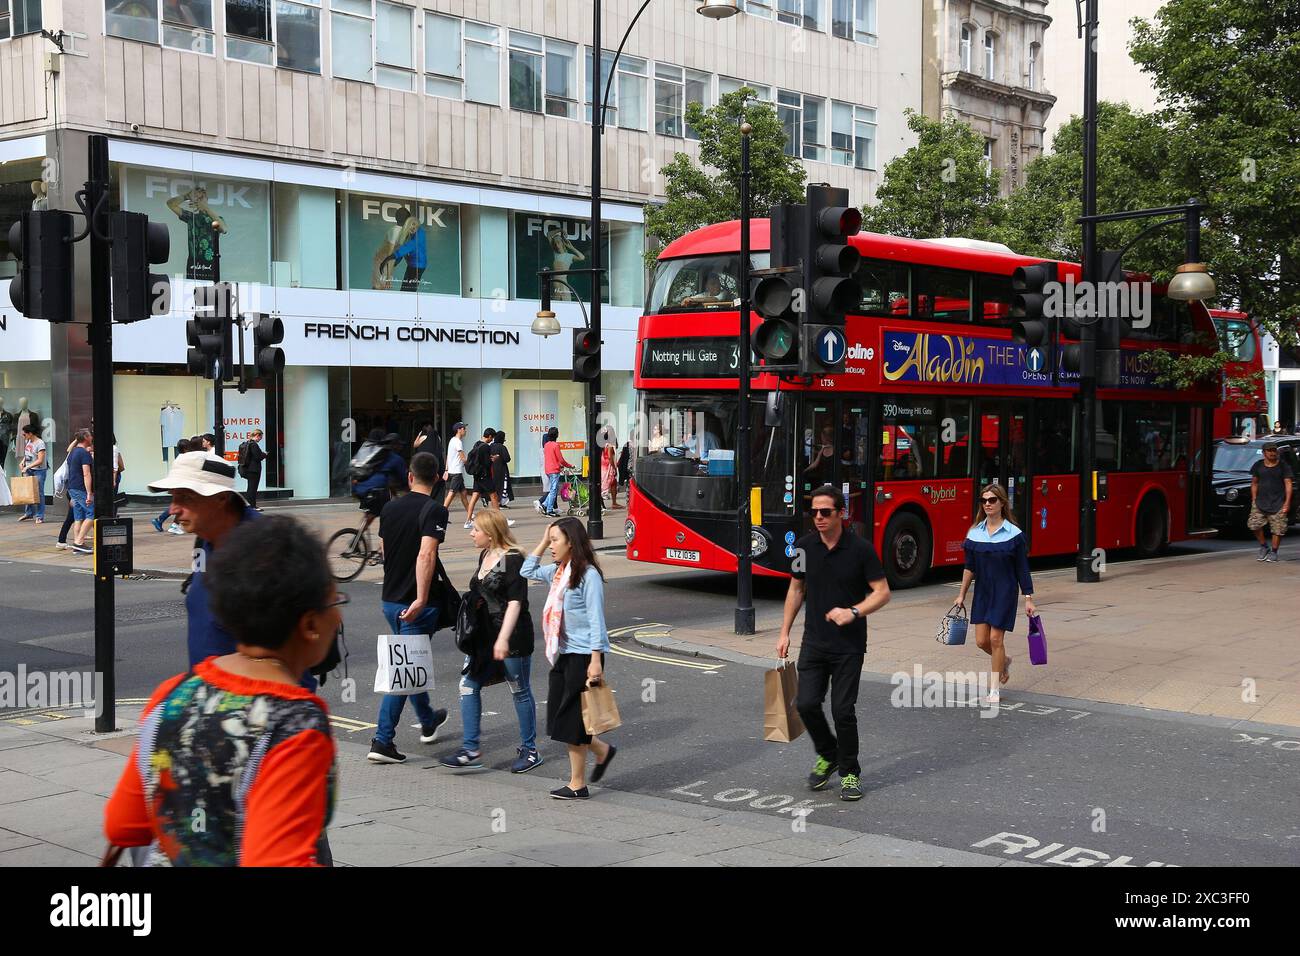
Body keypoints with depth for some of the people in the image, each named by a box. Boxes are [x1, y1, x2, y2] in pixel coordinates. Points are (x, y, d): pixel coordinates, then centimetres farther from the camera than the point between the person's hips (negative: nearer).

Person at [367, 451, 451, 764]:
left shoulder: (390, 507, 7)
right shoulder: (434, 510, -14)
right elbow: (426, 555, -27)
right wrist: (421, 598, -30)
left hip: (390, 598, 7)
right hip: (416, 604, -7)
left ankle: (428, 722, 41)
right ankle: (382, 741, -6)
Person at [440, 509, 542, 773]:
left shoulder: (513, 559, -15)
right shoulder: (485, 556, 11)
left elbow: (515, 602, -19)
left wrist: (503, 639, -24)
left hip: (512, 636, -9)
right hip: (484, 634, 9)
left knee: (520, 692, 4)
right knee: (468, 685, 2)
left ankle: (529, 751, 16)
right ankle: (471, 751, 6)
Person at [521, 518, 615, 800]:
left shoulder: (588, 574, -14)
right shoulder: (557, 571, 10)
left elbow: (596, 618, -16)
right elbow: (527, 571, 24)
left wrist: (596, 660, -20)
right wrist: (542, 542, 13)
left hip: (583, 654, -8)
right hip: (563, 653, 8)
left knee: (571, 721, -1)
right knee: (559, 718, 10)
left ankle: (577, 785, 10)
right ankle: (602, 750, 30)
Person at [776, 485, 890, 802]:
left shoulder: (860, 549, -11)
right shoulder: (804, 546, 1)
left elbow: (882, 592, -7)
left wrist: (854, 612, -23)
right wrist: (785, 632, 11)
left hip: (849, 645, -3)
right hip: (814, 642, 3)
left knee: (843, 709, -5)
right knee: (806, 704, -4)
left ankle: (850, 773, 14)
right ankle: (828, 756, 23)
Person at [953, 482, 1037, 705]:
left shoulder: (1014, 534, -8)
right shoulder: (975, 533, 2)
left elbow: (1022, 570, -4)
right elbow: (969, 567, 8)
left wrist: (1028, 599, -6)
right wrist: (961, 595, 8)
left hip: (1005, 594, -4)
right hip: (982, 592, 4)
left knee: (995, 639, -5)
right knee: (981, 641, 3)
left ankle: (995, 689, 8)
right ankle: (1004, 661, 36)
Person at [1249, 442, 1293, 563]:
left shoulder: (1283, 466, -1)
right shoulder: (1258, 466, 7)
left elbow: (1288, 484, -4)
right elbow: (1254, 483, 14)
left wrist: (1287, 502, -11)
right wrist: (1254, 500, 7)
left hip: (1278, 503, -2)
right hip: (1260, 502, 2)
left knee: (1277, 529, -3)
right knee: (1254, 524, -7)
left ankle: (1273, 552, 13)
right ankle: (1264, 547, 14)